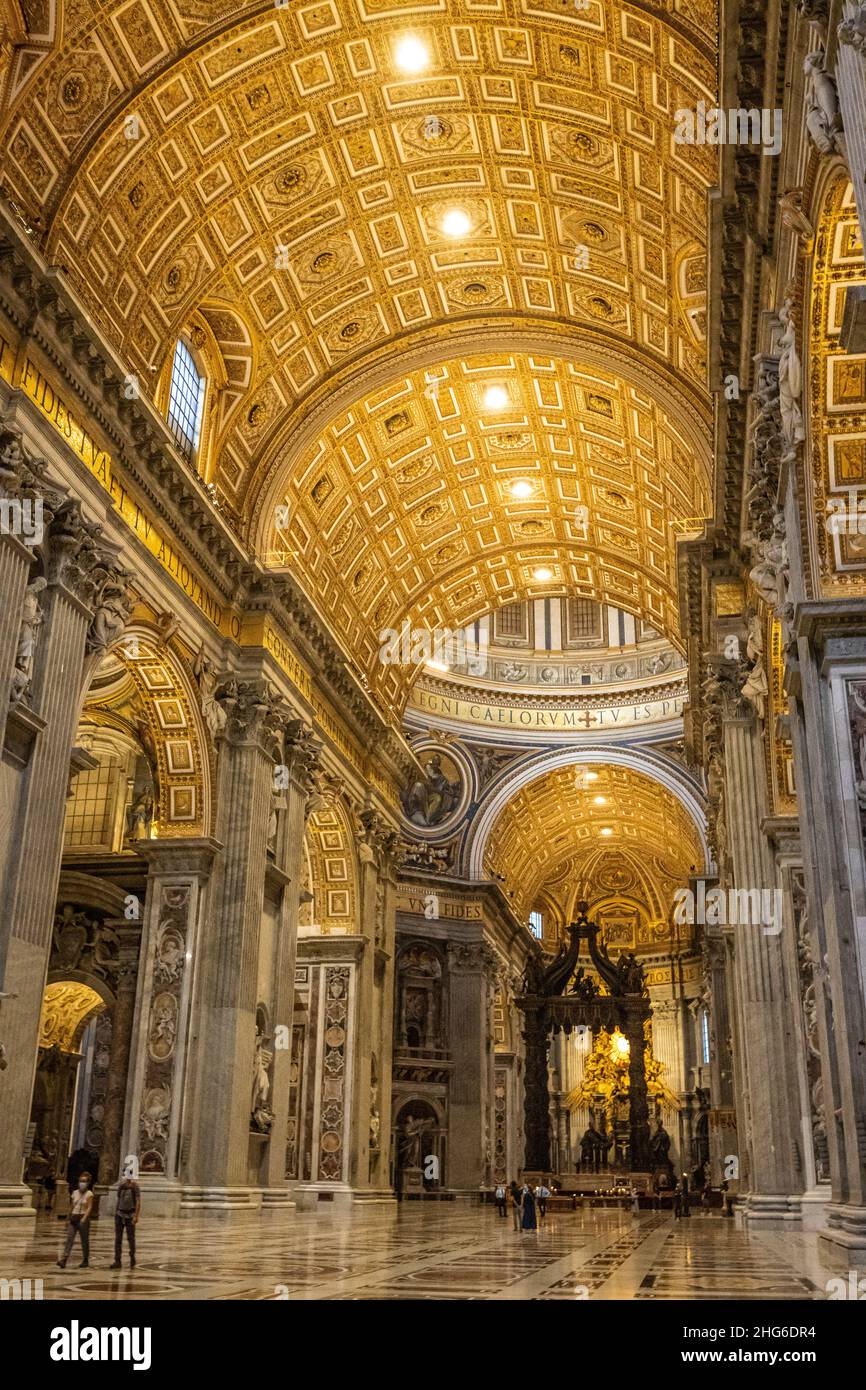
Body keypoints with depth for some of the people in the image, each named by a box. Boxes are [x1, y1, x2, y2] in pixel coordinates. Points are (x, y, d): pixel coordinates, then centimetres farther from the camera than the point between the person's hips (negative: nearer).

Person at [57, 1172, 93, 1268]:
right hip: (73, 1218, 4)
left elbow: (89, 1207, -11)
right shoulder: (75, 1193, 11)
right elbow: (71, 1206, 17)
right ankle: (63, 1261, -13)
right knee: (69, 1239, -7)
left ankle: (85, 1261, 14)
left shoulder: (89, 1194, -3)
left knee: (84, 1241, 4)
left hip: (83, 1218, -4)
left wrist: (84, 1218, -23)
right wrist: (69, 1219, 16)